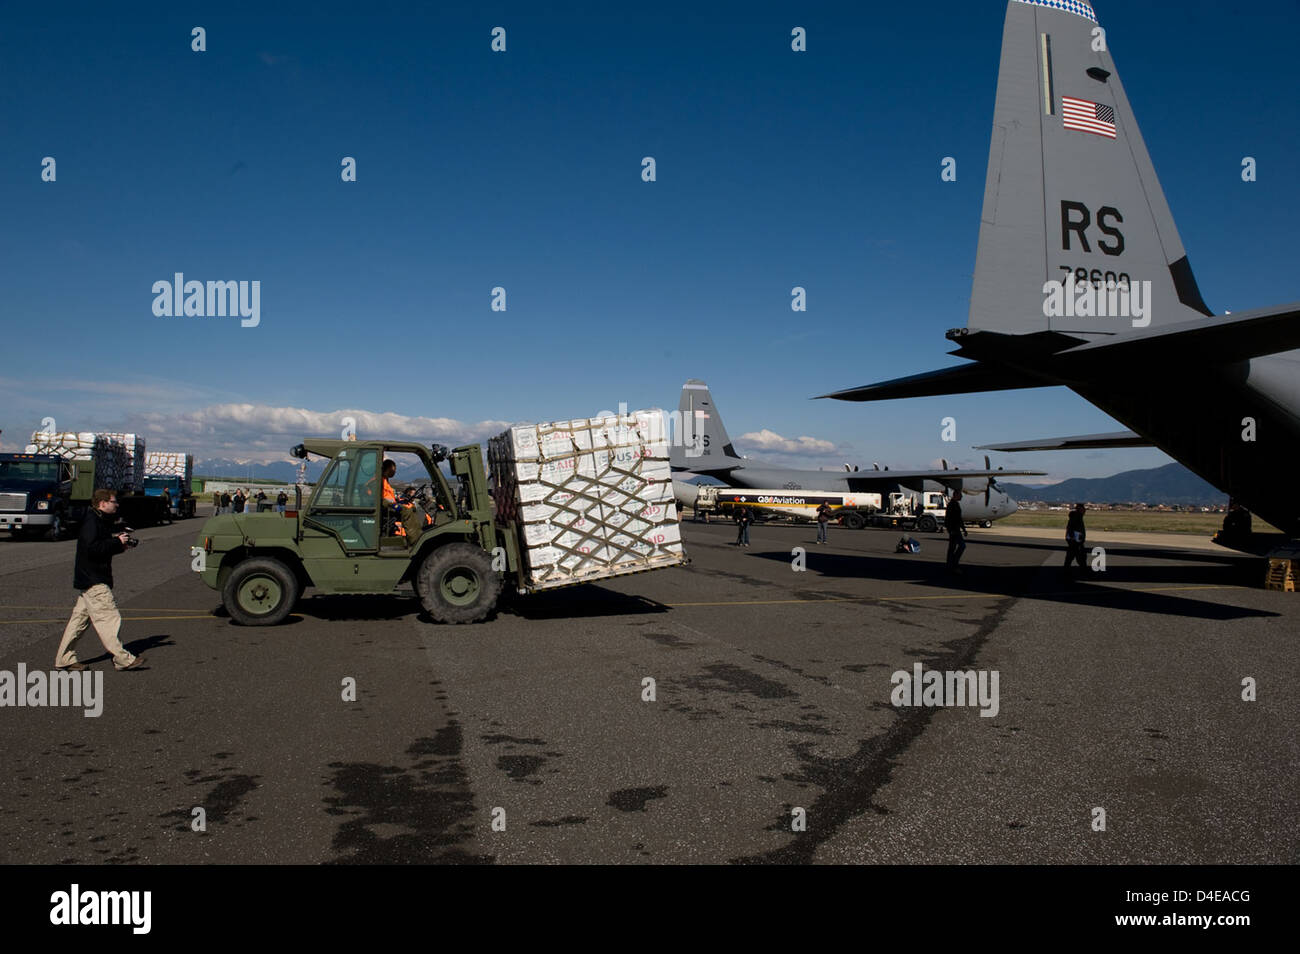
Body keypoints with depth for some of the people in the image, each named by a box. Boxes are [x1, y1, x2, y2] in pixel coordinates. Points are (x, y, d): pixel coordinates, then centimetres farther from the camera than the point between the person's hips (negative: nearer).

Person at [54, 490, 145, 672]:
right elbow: (92, 549, -25)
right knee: (108, 617, -11)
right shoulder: (91, 522, -15)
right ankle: (122, 659, -11)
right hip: (94, 581, -11)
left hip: (93, 579, 11)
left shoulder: (100, 521, 17)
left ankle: (64, 659, 21)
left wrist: (119, 544, 5)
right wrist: (116, 542, -20)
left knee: (80, 619, 14)